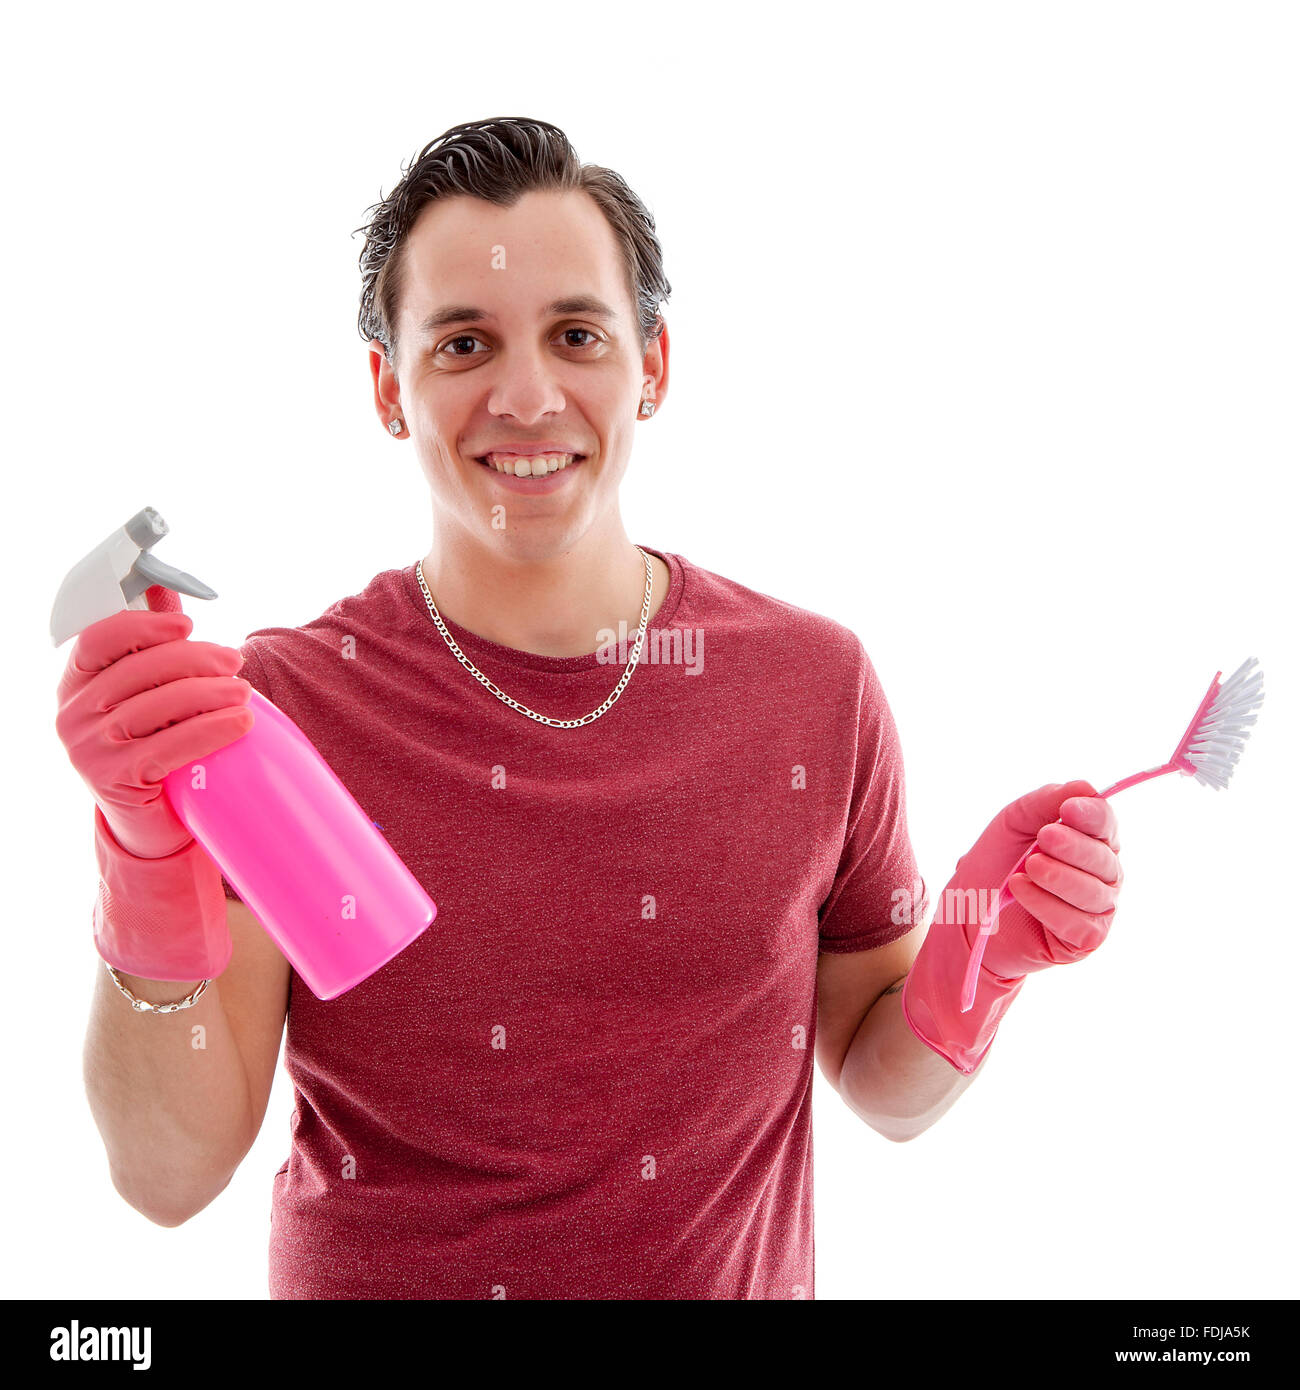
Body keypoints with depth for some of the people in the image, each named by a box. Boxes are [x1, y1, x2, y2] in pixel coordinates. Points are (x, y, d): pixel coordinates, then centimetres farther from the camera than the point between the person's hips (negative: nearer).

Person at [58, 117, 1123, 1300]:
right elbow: (170, 1176, -20)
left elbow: (886, 1091, -2)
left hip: (738, 1278, 2)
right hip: (380, 1275, -1)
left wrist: (980, 960, -21)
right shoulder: (276, 706, -17)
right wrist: (152, 866, -35)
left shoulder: (816, 684, -11)